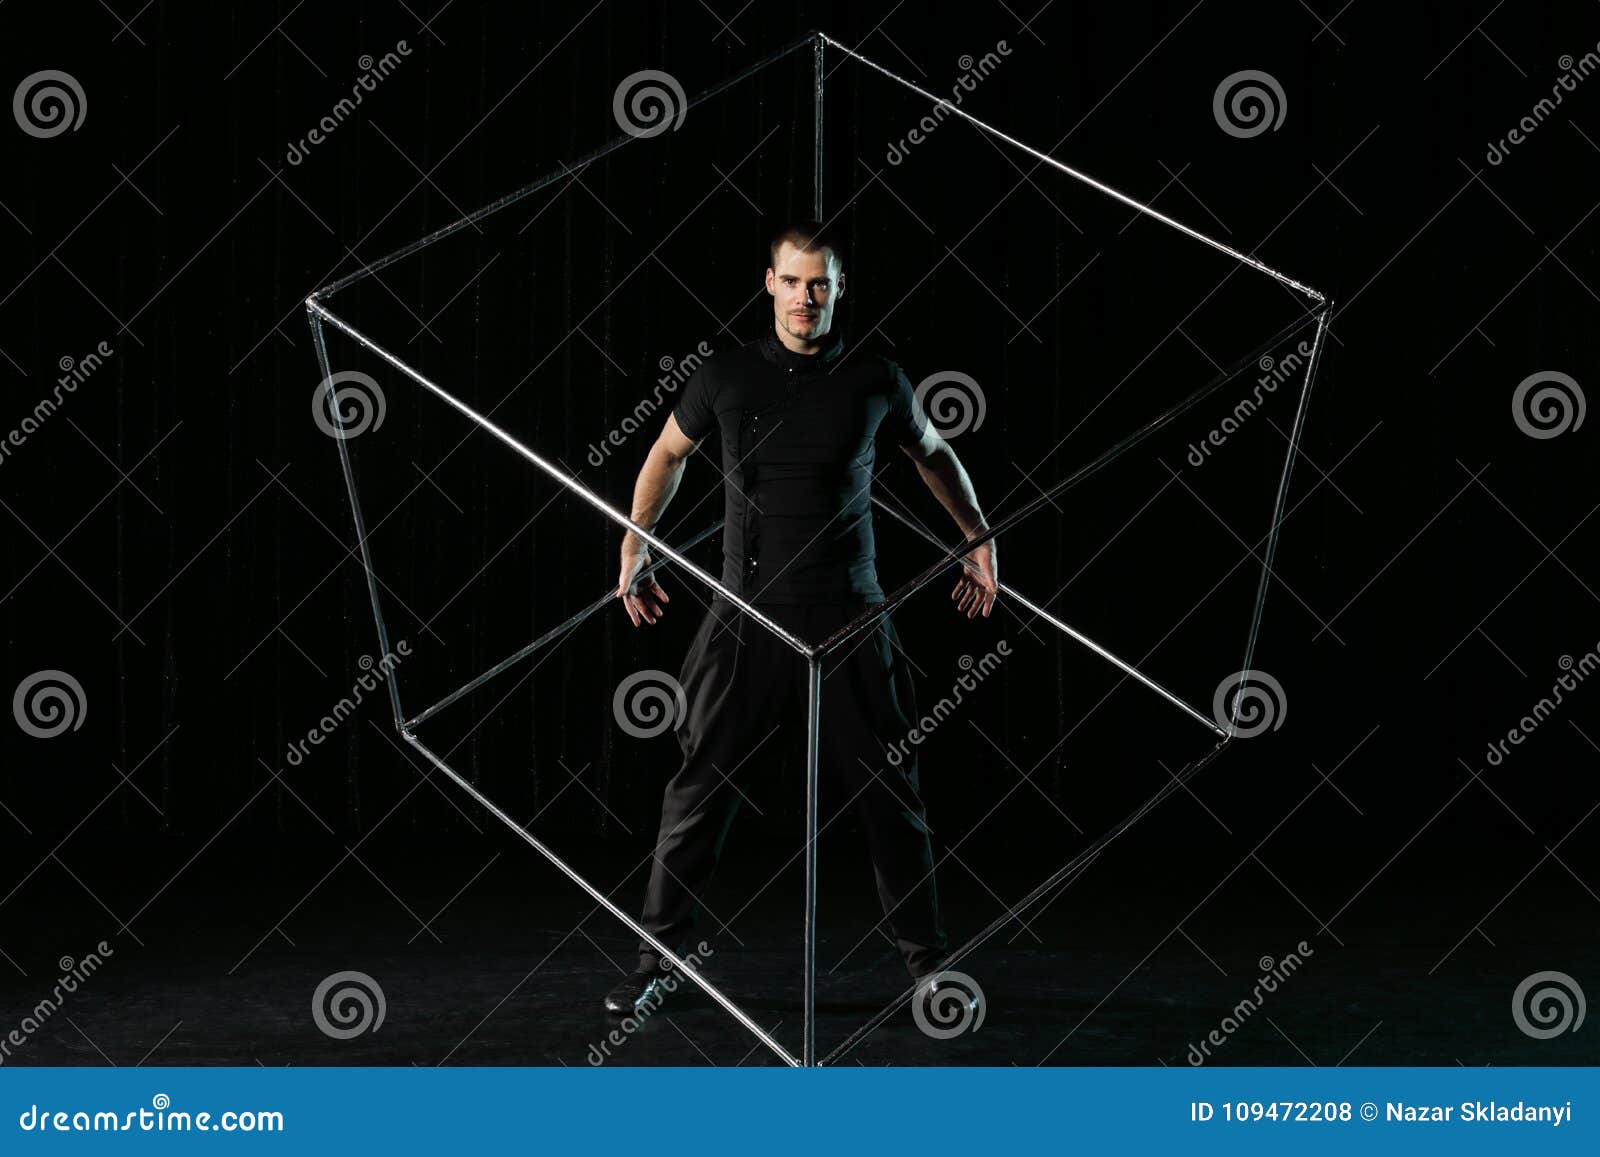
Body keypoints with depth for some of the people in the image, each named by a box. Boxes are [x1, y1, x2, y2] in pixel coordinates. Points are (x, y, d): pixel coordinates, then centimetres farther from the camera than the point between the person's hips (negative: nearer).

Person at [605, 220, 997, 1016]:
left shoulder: (875, 381, 1)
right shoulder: (724, 376, 1)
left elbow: (933, 454, 19)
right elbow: (668, 453, 18)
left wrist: (981, 542, 19)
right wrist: (635, 546, 15)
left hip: (848, 620, 0)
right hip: (746, 616, 0)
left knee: (886, 788, 4)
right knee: (701, 786, -1)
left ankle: (926, 956, 16)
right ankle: (657, 957, 8)